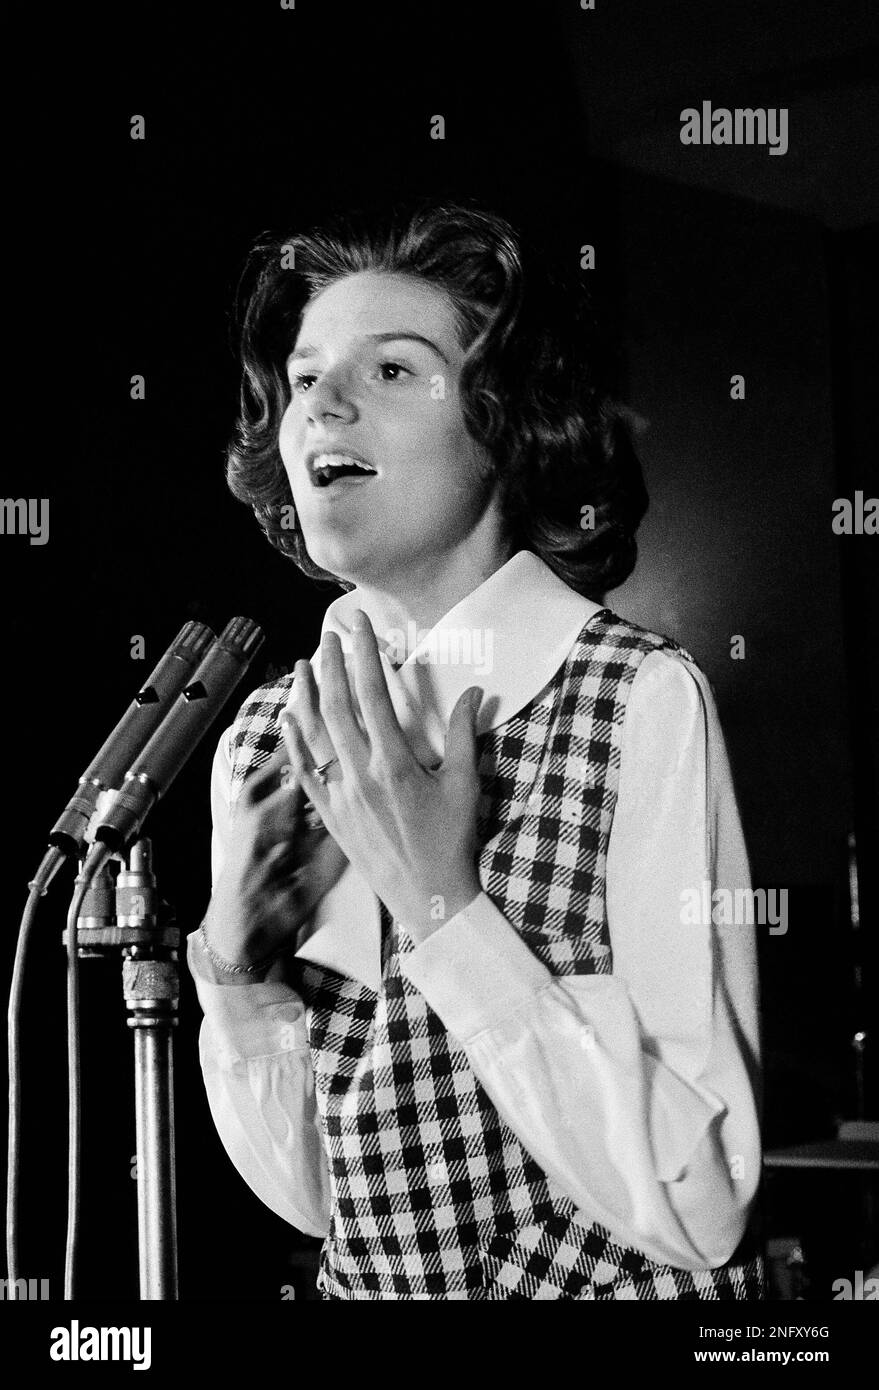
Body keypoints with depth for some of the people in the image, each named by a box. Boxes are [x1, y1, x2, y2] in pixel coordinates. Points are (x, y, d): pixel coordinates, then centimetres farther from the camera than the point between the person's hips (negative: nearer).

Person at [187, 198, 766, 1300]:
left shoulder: (640, 698, -12)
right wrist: (235, 969, -11)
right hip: (369, 1287, 3)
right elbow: (308, 1196, 5)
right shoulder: (263, 738, 1)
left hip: (620, 1286, -3)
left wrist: (438, 898, -21)